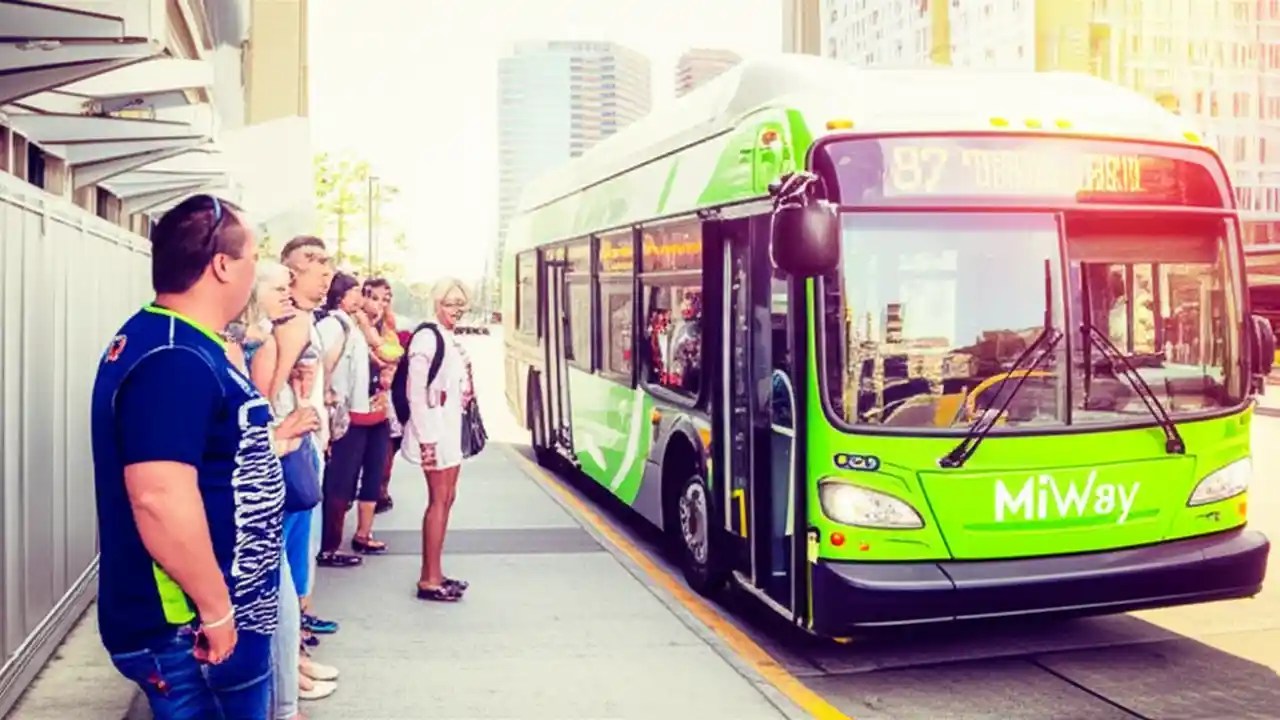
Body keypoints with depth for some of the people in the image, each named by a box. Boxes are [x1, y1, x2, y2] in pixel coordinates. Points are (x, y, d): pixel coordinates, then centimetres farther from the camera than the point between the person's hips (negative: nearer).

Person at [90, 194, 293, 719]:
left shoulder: (177, 345, 10)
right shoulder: (174, 360, -24)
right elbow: (161, 497, -32)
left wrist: (272, 439, 29)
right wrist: (214, 607, -25)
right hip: (190, 630, -10)